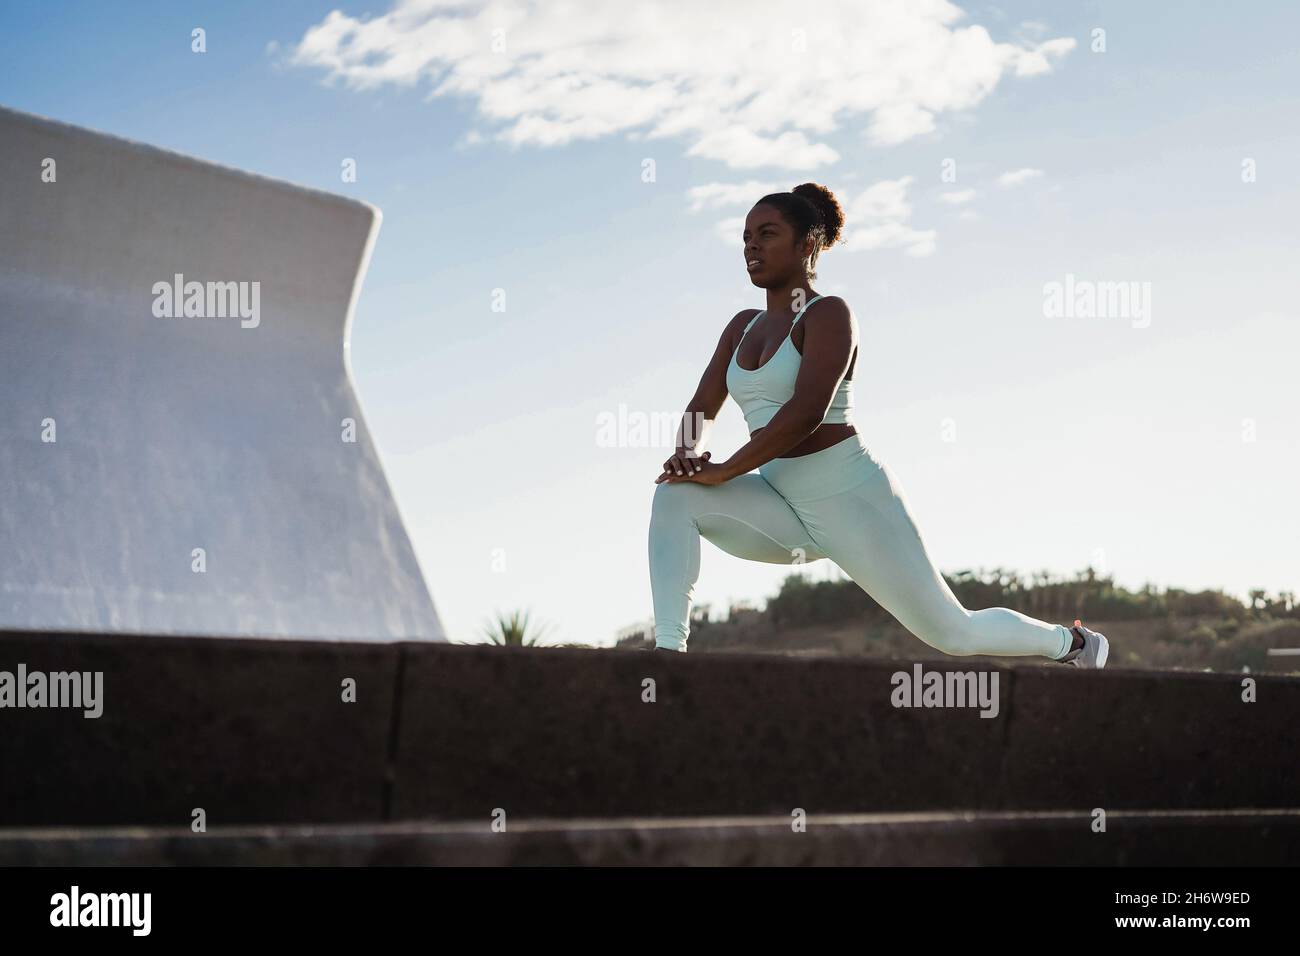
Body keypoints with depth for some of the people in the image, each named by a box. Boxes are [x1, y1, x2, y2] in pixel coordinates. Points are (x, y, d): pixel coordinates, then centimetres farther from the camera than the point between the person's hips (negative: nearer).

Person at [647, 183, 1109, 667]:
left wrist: (723, 471, -24)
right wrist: (687, 455, -15)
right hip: (785, 509, 6)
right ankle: (668, 650, -25)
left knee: (954, 632, 5)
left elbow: (806, 412, -25)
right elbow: (700, 408, 8)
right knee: (675, 495, -19)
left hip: (852, 499, -6)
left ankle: (1070, 641, 33)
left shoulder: (828, 314, -11)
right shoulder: (743, 325, 12)